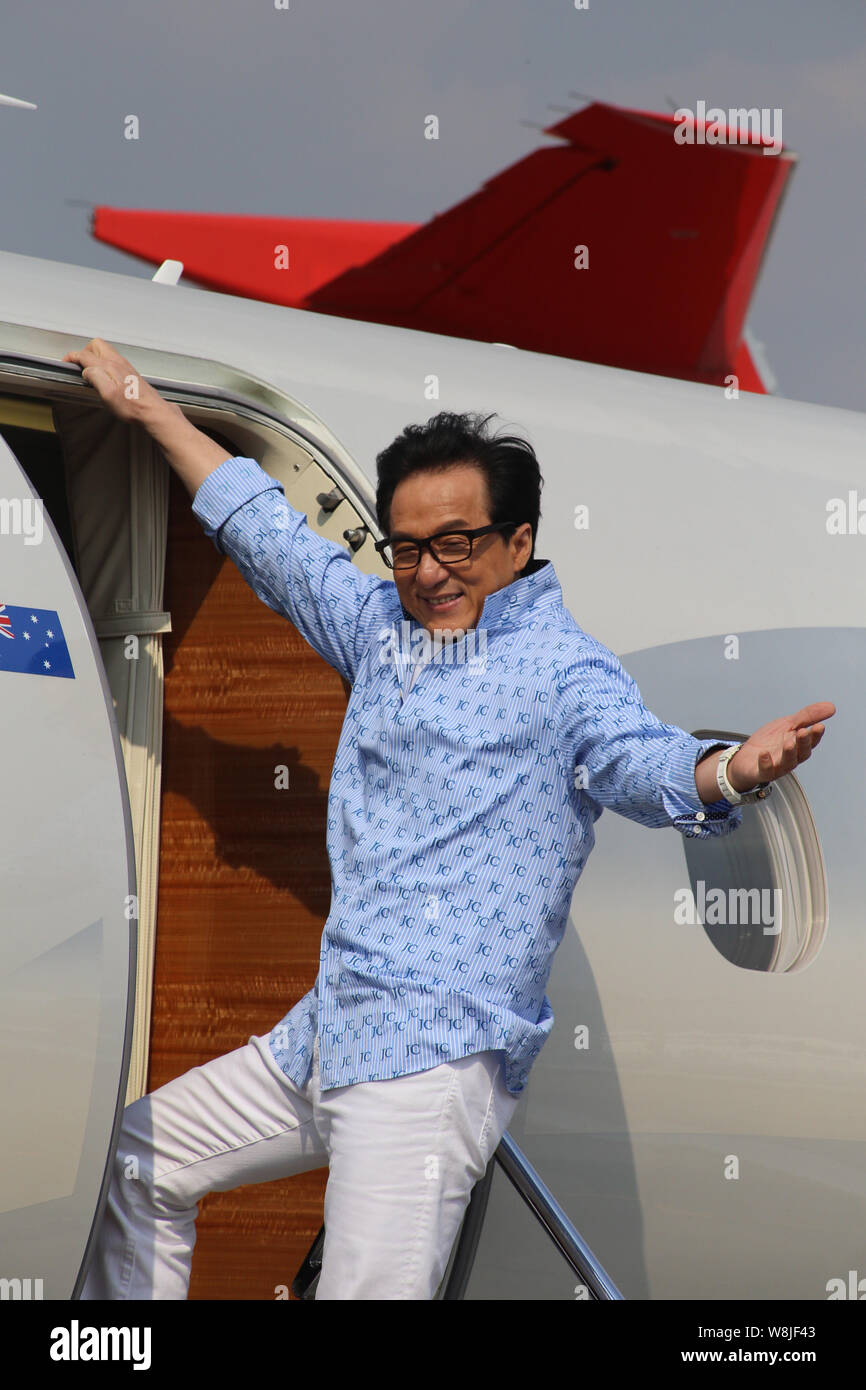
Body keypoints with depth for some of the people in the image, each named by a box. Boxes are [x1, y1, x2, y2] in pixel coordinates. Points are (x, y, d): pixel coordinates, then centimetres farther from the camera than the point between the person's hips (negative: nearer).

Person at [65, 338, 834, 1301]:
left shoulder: (559, 666, -8)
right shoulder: (383, 626, 14)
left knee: (368, 1290, -22)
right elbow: (264, 529, 27)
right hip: (327, 1030, 9)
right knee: (135, 1162, 21)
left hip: (438, 1053, -8)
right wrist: (145, 405, 35)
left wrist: (733, 769, -51)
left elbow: (637, 757, -27)